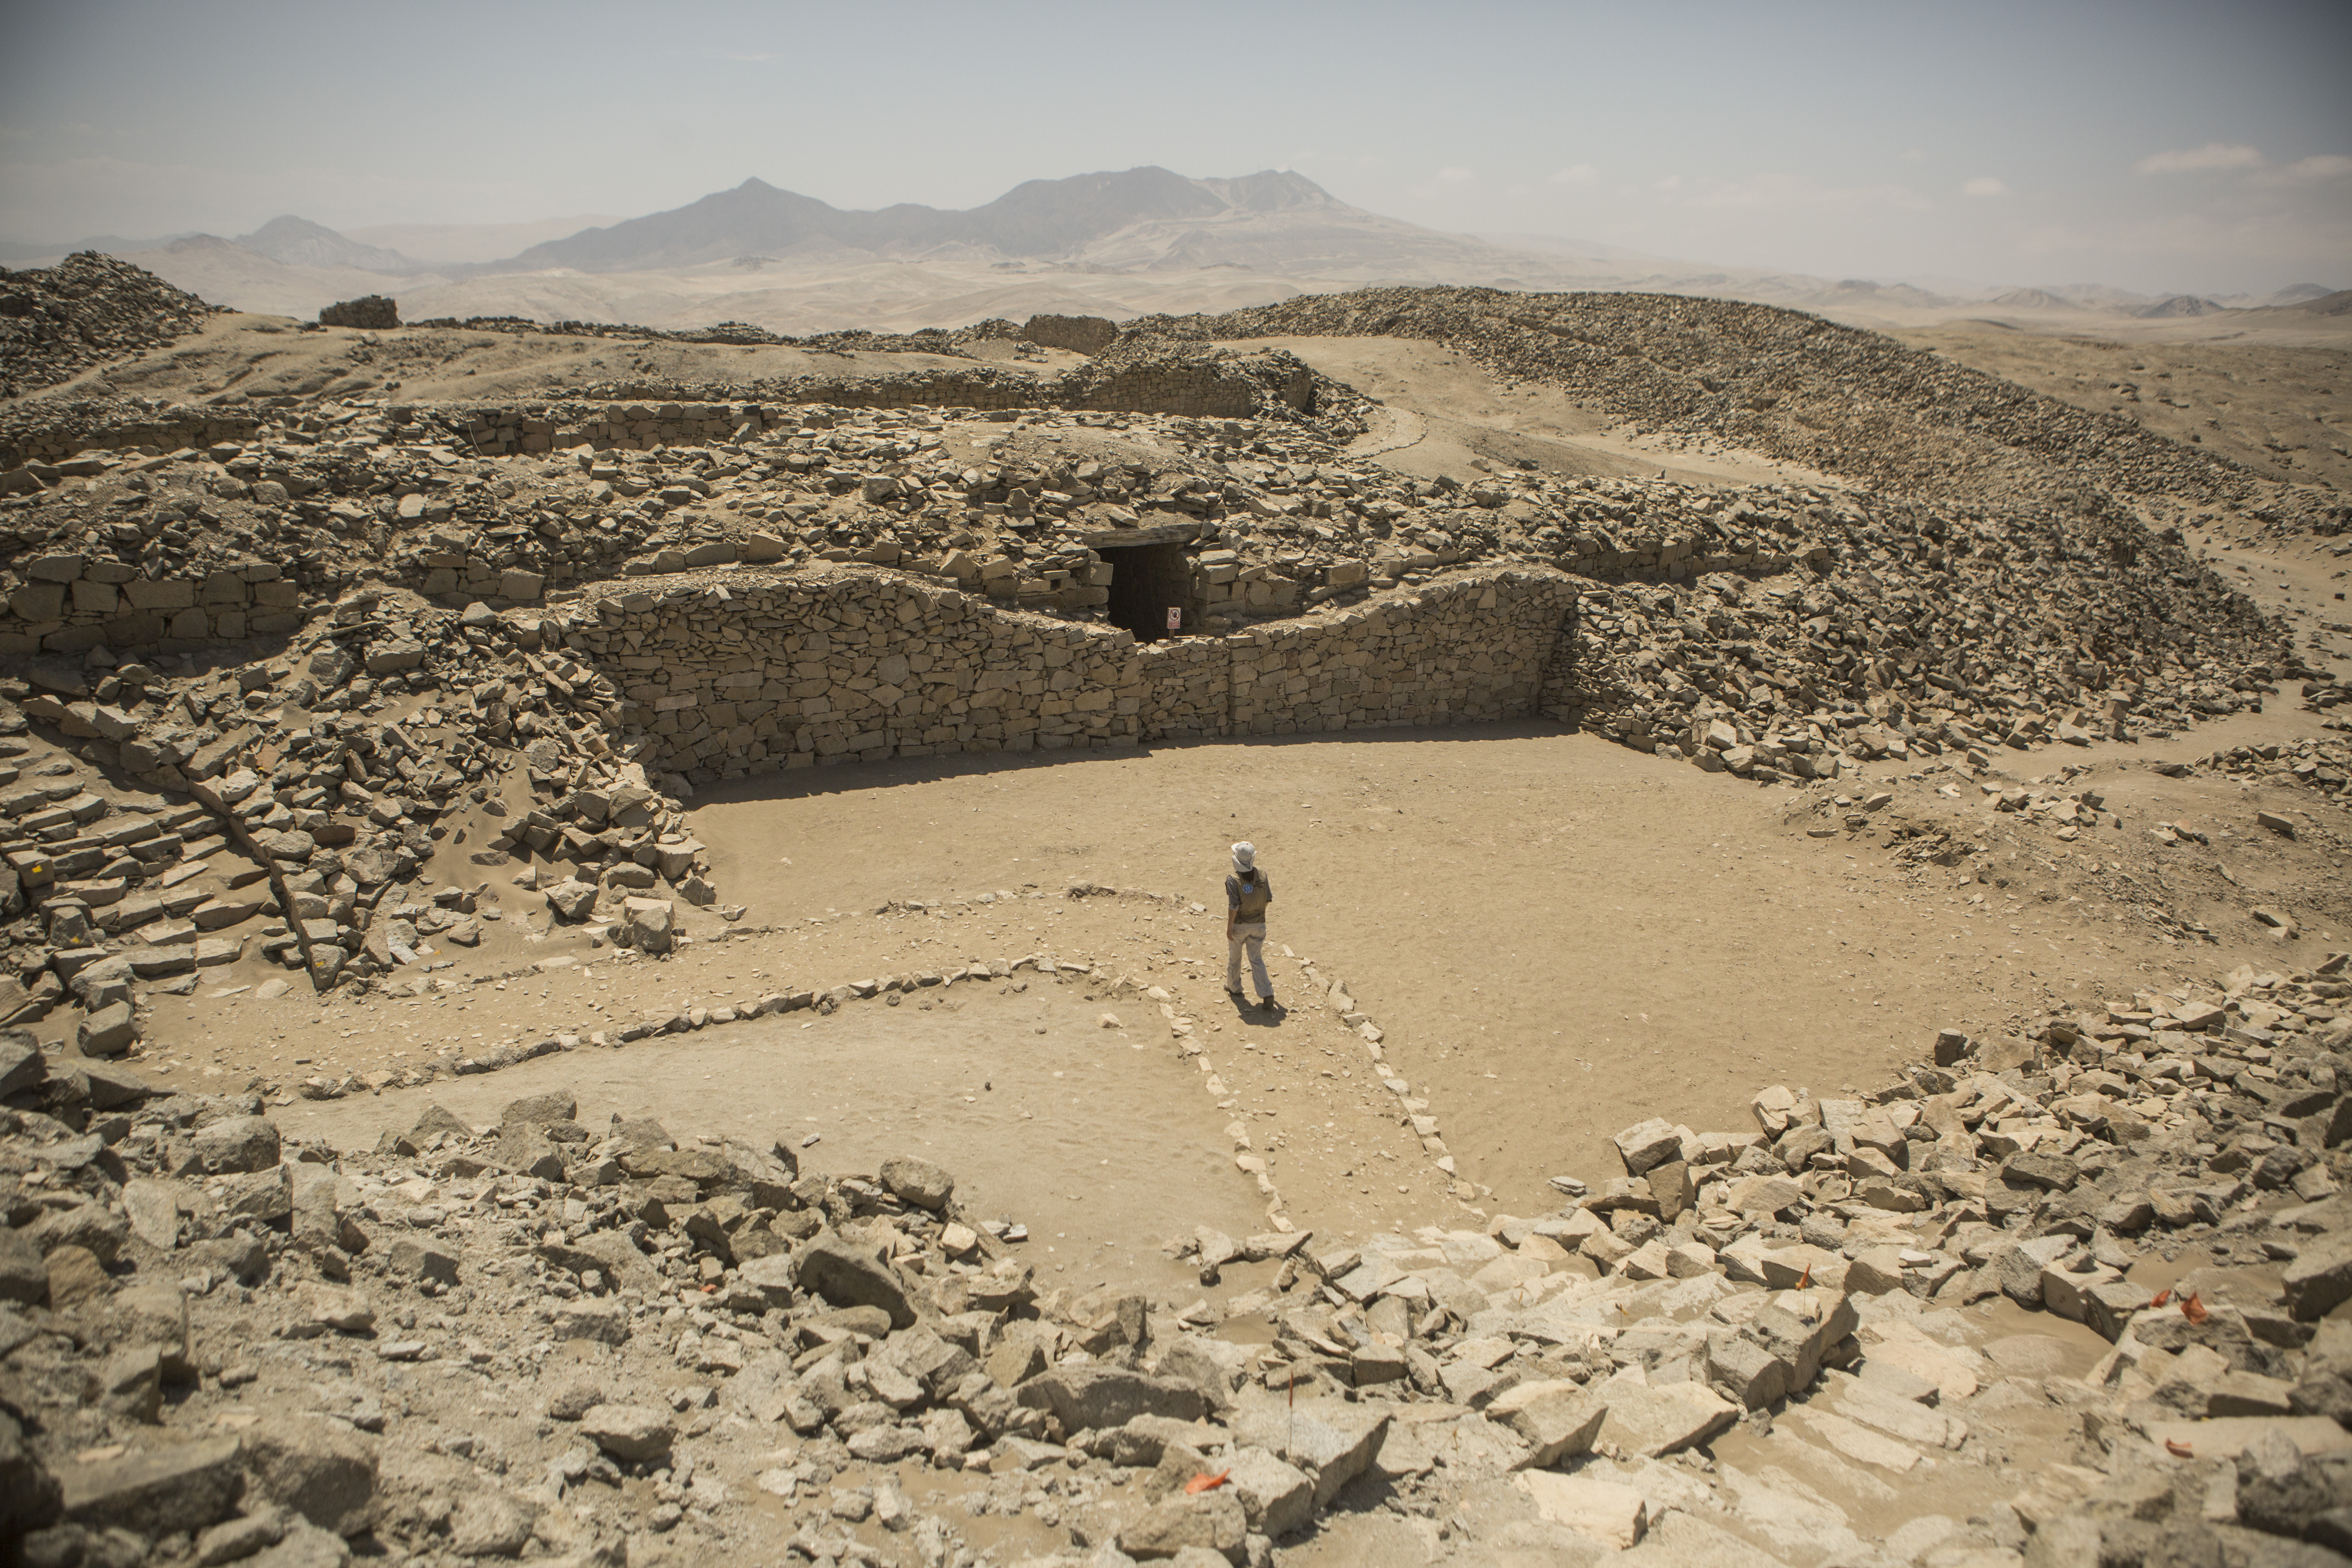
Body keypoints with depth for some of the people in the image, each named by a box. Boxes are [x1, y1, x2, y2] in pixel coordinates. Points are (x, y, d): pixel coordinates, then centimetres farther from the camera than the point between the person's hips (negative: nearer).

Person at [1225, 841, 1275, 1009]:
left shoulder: (1233, 880, -21)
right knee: (1257, 959, 10)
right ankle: (1267, 995, 0)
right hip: (1259, 924, 3)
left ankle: (1234, 987, 38)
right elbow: (1269, 899, 0)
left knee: (1234, 957, 20)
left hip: (1239, 925, -3)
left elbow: (1233, 907, -20)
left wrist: (1229, 928, -10)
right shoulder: (1262, 874, -9)